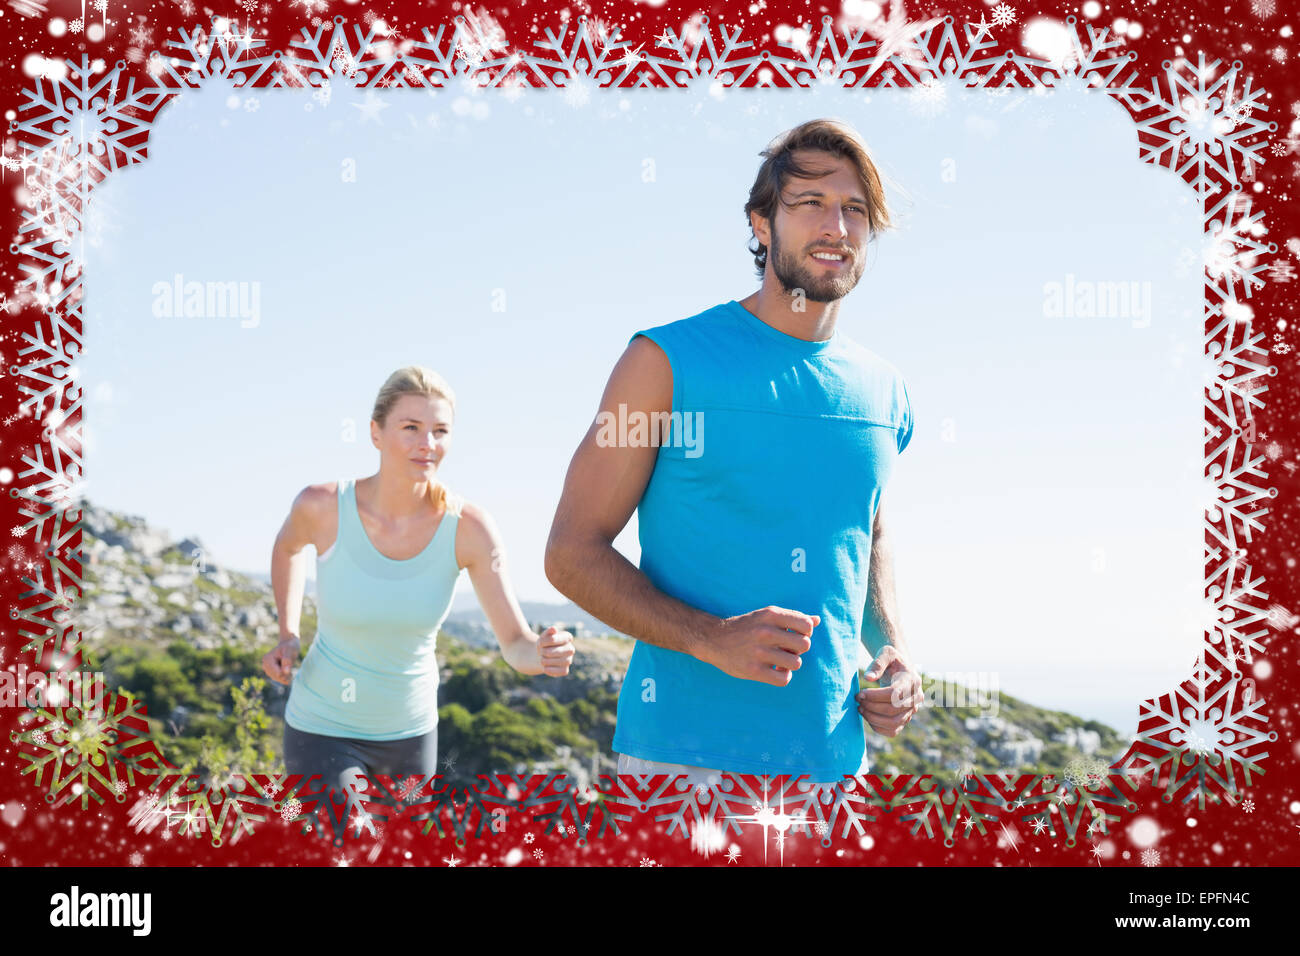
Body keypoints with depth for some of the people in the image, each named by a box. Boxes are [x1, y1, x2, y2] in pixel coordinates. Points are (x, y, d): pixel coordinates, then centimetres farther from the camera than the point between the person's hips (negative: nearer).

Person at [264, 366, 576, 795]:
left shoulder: (469, 527, -19)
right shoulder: (323, 506, -21)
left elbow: (516, 645, -18)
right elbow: (288, 545, 5)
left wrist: (544, 653, -41)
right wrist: (287, 636, -4)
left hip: (409, 728, 3)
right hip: (323, 729, -3)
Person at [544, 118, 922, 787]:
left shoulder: (883, 392, 8)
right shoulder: (667, 361, -6)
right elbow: (572, 553, -7)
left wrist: (892, 647, 4)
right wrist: (710, 639, -20)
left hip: (835, 752, 5)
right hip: (684, 750, -5)